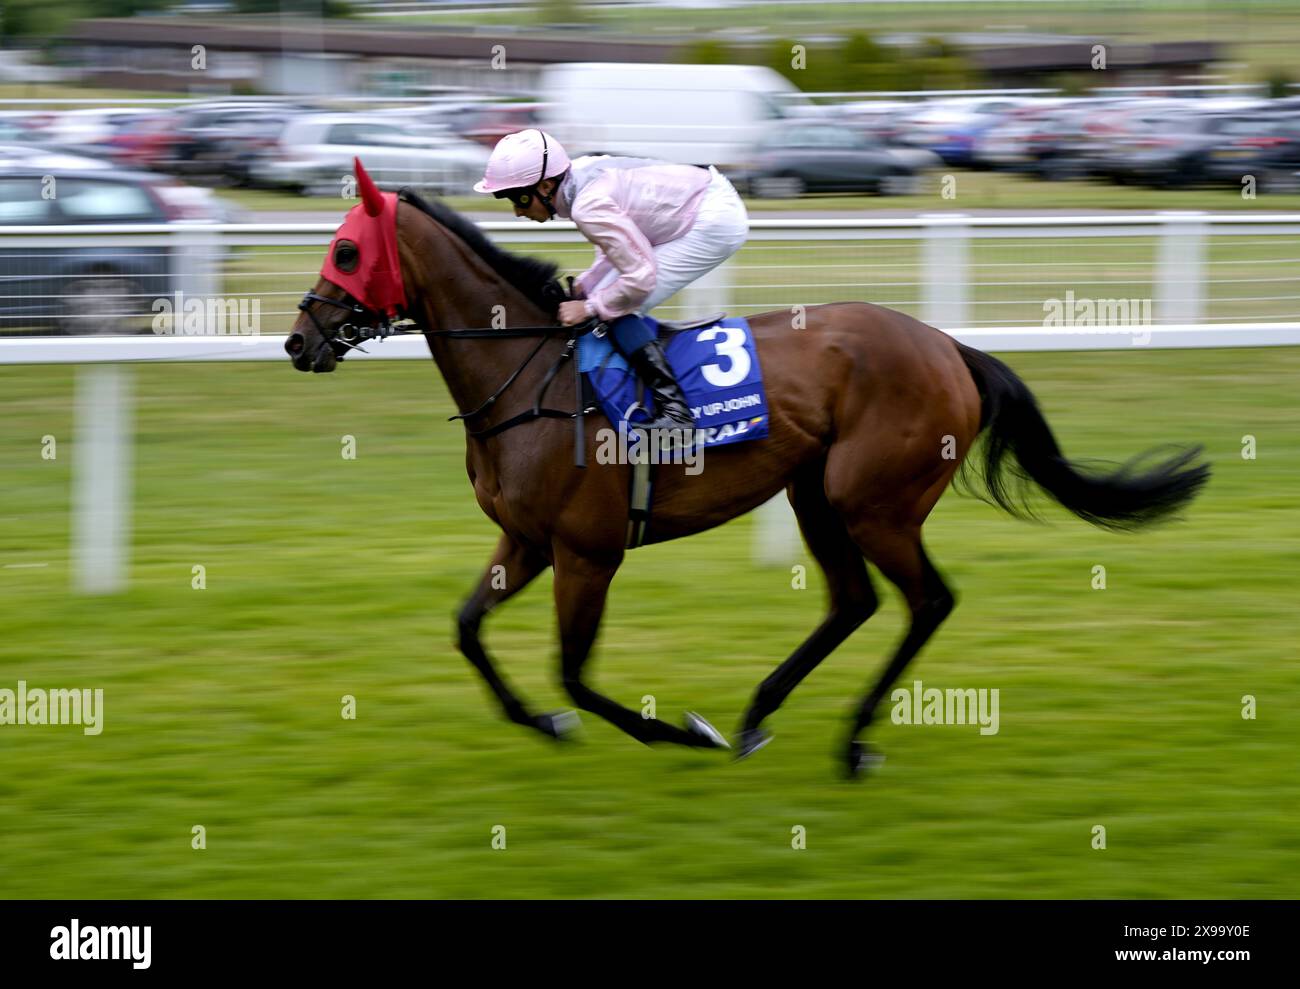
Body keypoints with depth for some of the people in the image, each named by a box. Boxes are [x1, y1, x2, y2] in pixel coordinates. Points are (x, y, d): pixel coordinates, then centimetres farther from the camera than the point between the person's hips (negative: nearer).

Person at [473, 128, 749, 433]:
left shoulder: (588, 207, -26)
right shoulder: (581, 172, 2)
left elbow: (641, 277, -25)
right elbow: (621, 242, 15)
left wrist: (589, 307, -14)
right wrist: (583, 287, 7)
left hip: (716, 221, -10)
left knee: (620, 311, -12)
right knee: (608, 298, 12)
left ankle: (673, 410, -15)